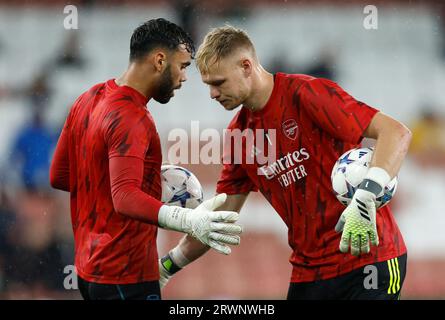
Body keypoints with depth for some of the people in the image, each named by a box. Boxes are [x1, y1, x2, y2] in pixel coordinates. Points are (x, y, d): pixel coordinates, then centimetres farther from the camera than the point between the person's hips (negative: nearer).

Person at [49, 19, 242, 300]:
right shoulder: (131, 118, -20)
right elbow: (125, 198, -33)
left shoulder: (89, 100, 8)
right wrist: (187, 220, -48)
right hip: (124, 279, -10)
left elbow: (59, 177, 16)